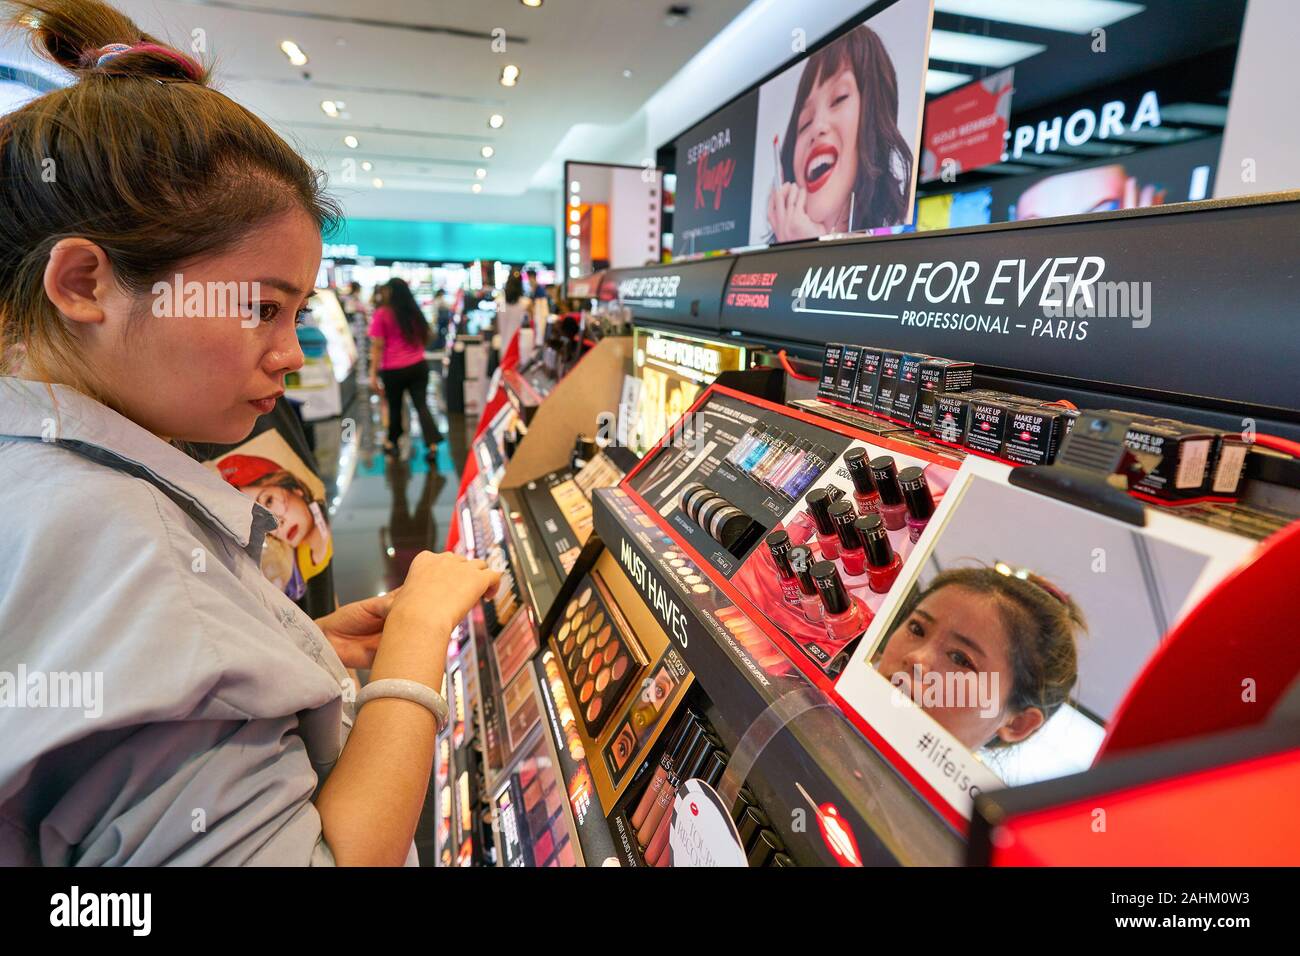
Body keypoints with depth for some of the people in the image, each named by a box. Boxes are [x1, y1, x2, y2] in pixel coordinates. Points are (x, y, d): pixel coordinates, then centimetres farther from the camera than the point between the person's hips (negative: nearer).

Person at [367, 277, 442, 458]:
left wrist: (373, 373, -8)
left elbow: (377, 346, -10)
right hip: (418, 366, 3)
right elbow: (425, 338, 20)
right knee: (422, 405, 2)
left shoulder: (382, 314, -7)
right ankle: (432, 444, -10)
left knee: (394, 406, 13)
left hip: (393, 370, -3)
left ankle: (392, 443, 29)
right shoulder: (414, 312, 8)